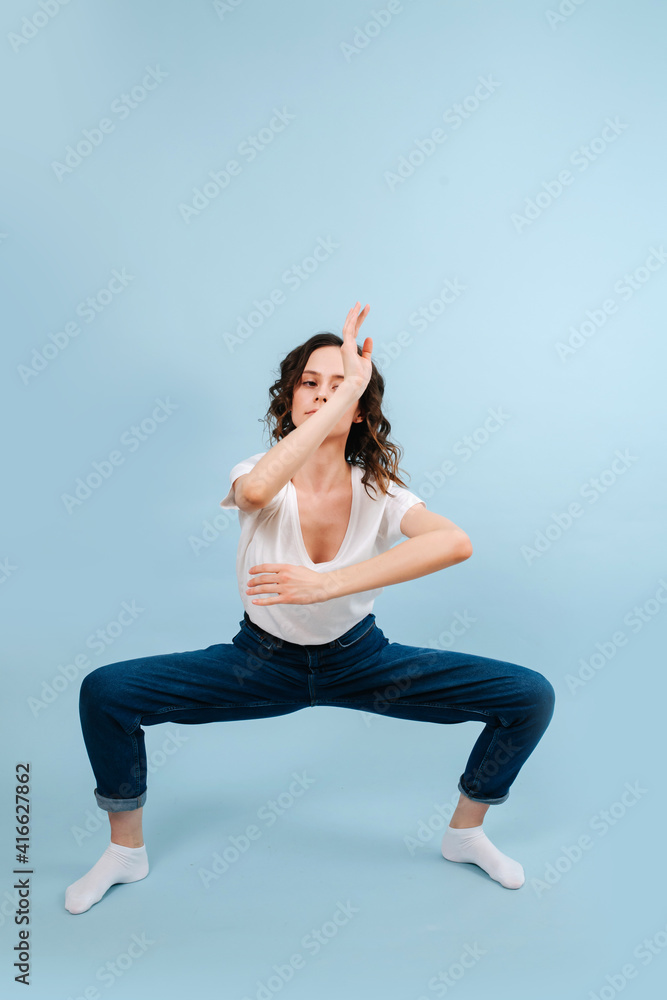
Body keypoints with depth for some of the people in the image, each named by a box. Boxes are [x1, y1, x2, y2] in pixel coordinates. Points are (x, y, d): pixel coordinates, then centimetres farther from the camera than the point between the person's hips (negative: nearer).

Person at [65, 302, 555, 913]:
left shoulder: (378, 491, -15)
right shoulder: (261, 477, -17)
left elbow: (456, 542, -36)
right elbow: (255, 490, -44)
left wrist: (328, 583, -44)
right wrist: (351, 385, -41)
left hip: (360, 660, 1)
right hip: (263, 660, 0)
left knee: (532, 697, -10)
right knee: (103, 693, -17)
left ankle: (466, 832, 17)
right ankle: (126, 852, 10)